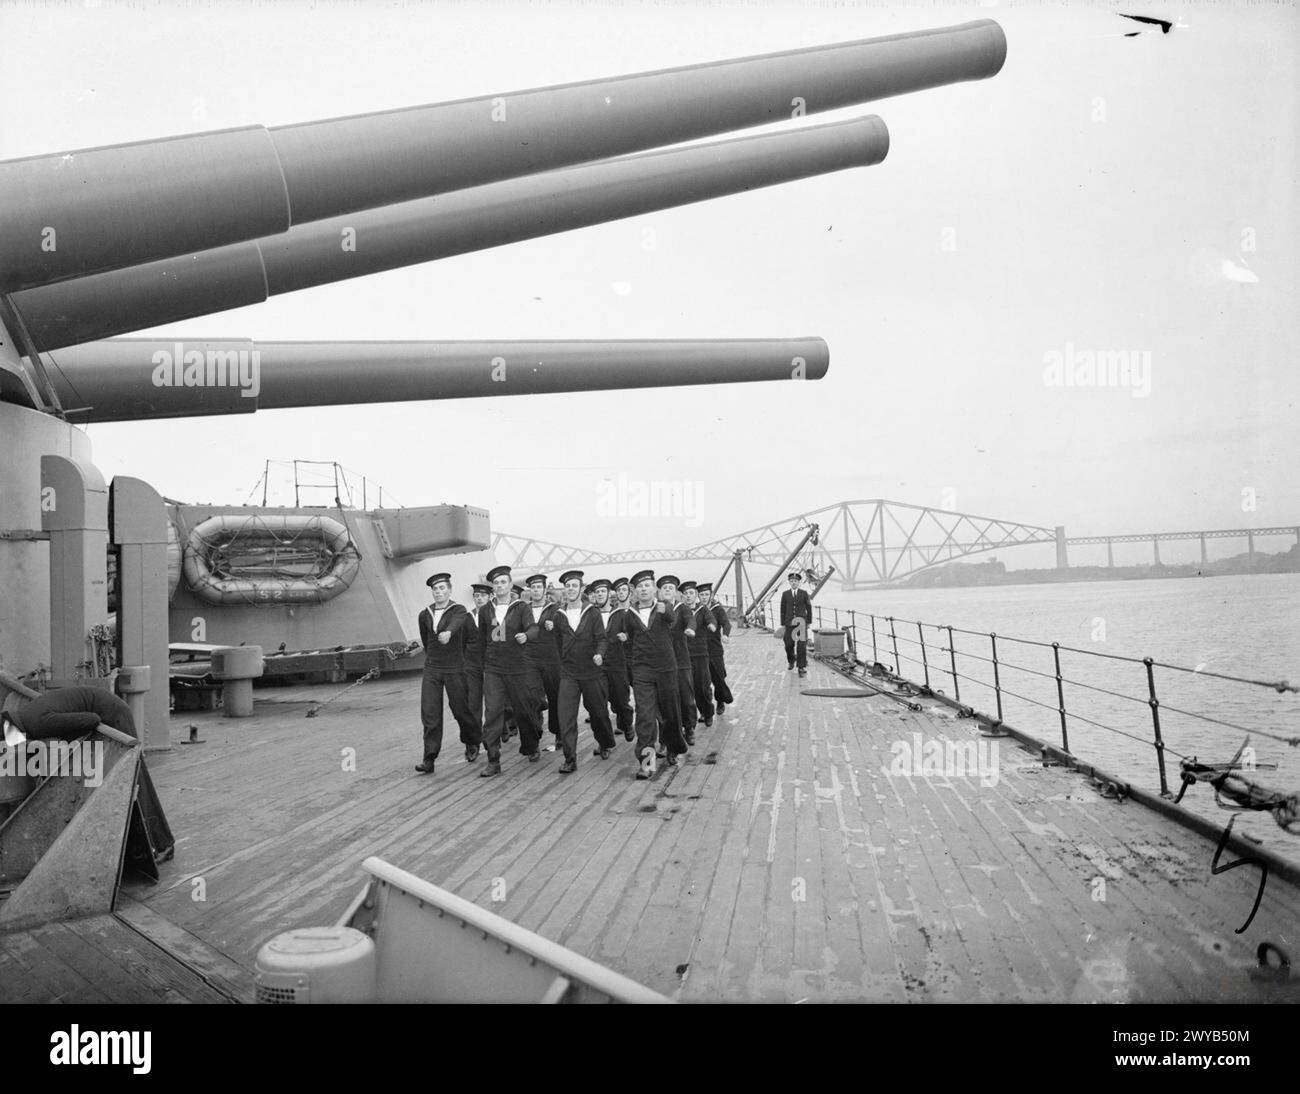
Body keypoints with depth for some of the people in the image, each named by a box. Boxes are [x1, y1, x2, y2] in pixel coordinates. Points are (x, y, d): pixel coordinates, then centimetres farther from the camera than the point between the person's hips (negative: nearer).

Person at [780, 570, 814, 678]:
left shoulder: (804, 593, 0)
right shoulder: (785, 594, 2)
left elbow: (809, 608, 6)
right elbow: (783, 610, 5)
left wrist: (809, 622, 5)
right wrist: (782, 625, 3)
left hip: (801, 623, -1)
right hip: (790, 623, 1)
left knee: (802, 646, -7)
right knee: (789, 645, 7)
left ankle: (802, 668, -1)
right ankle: (791, 661, 36)